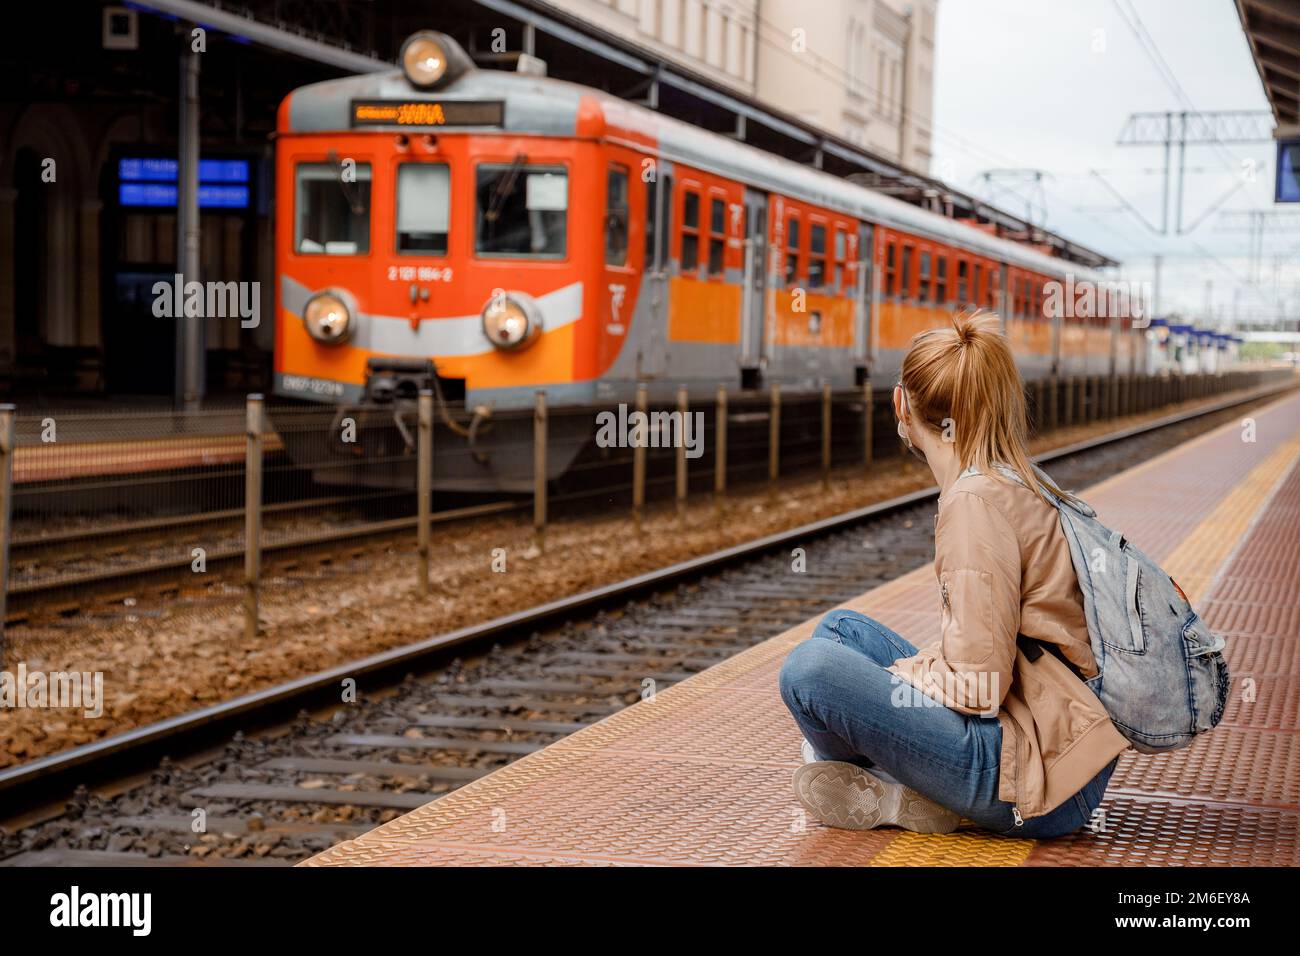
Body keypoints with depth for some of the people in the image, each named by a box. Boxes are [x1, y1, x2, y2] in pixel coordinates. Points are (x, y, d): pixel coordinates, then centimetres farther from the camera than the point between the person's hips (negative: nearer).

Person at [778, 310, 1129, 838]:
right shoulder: (1019, 483, 12)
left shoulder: (976, 501, -17)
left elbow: (979, 683, -19)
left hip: (1039, 776, -10)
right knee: (842, 628, 16)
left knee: (809, 669, -19)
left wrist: (897, 674, -3)